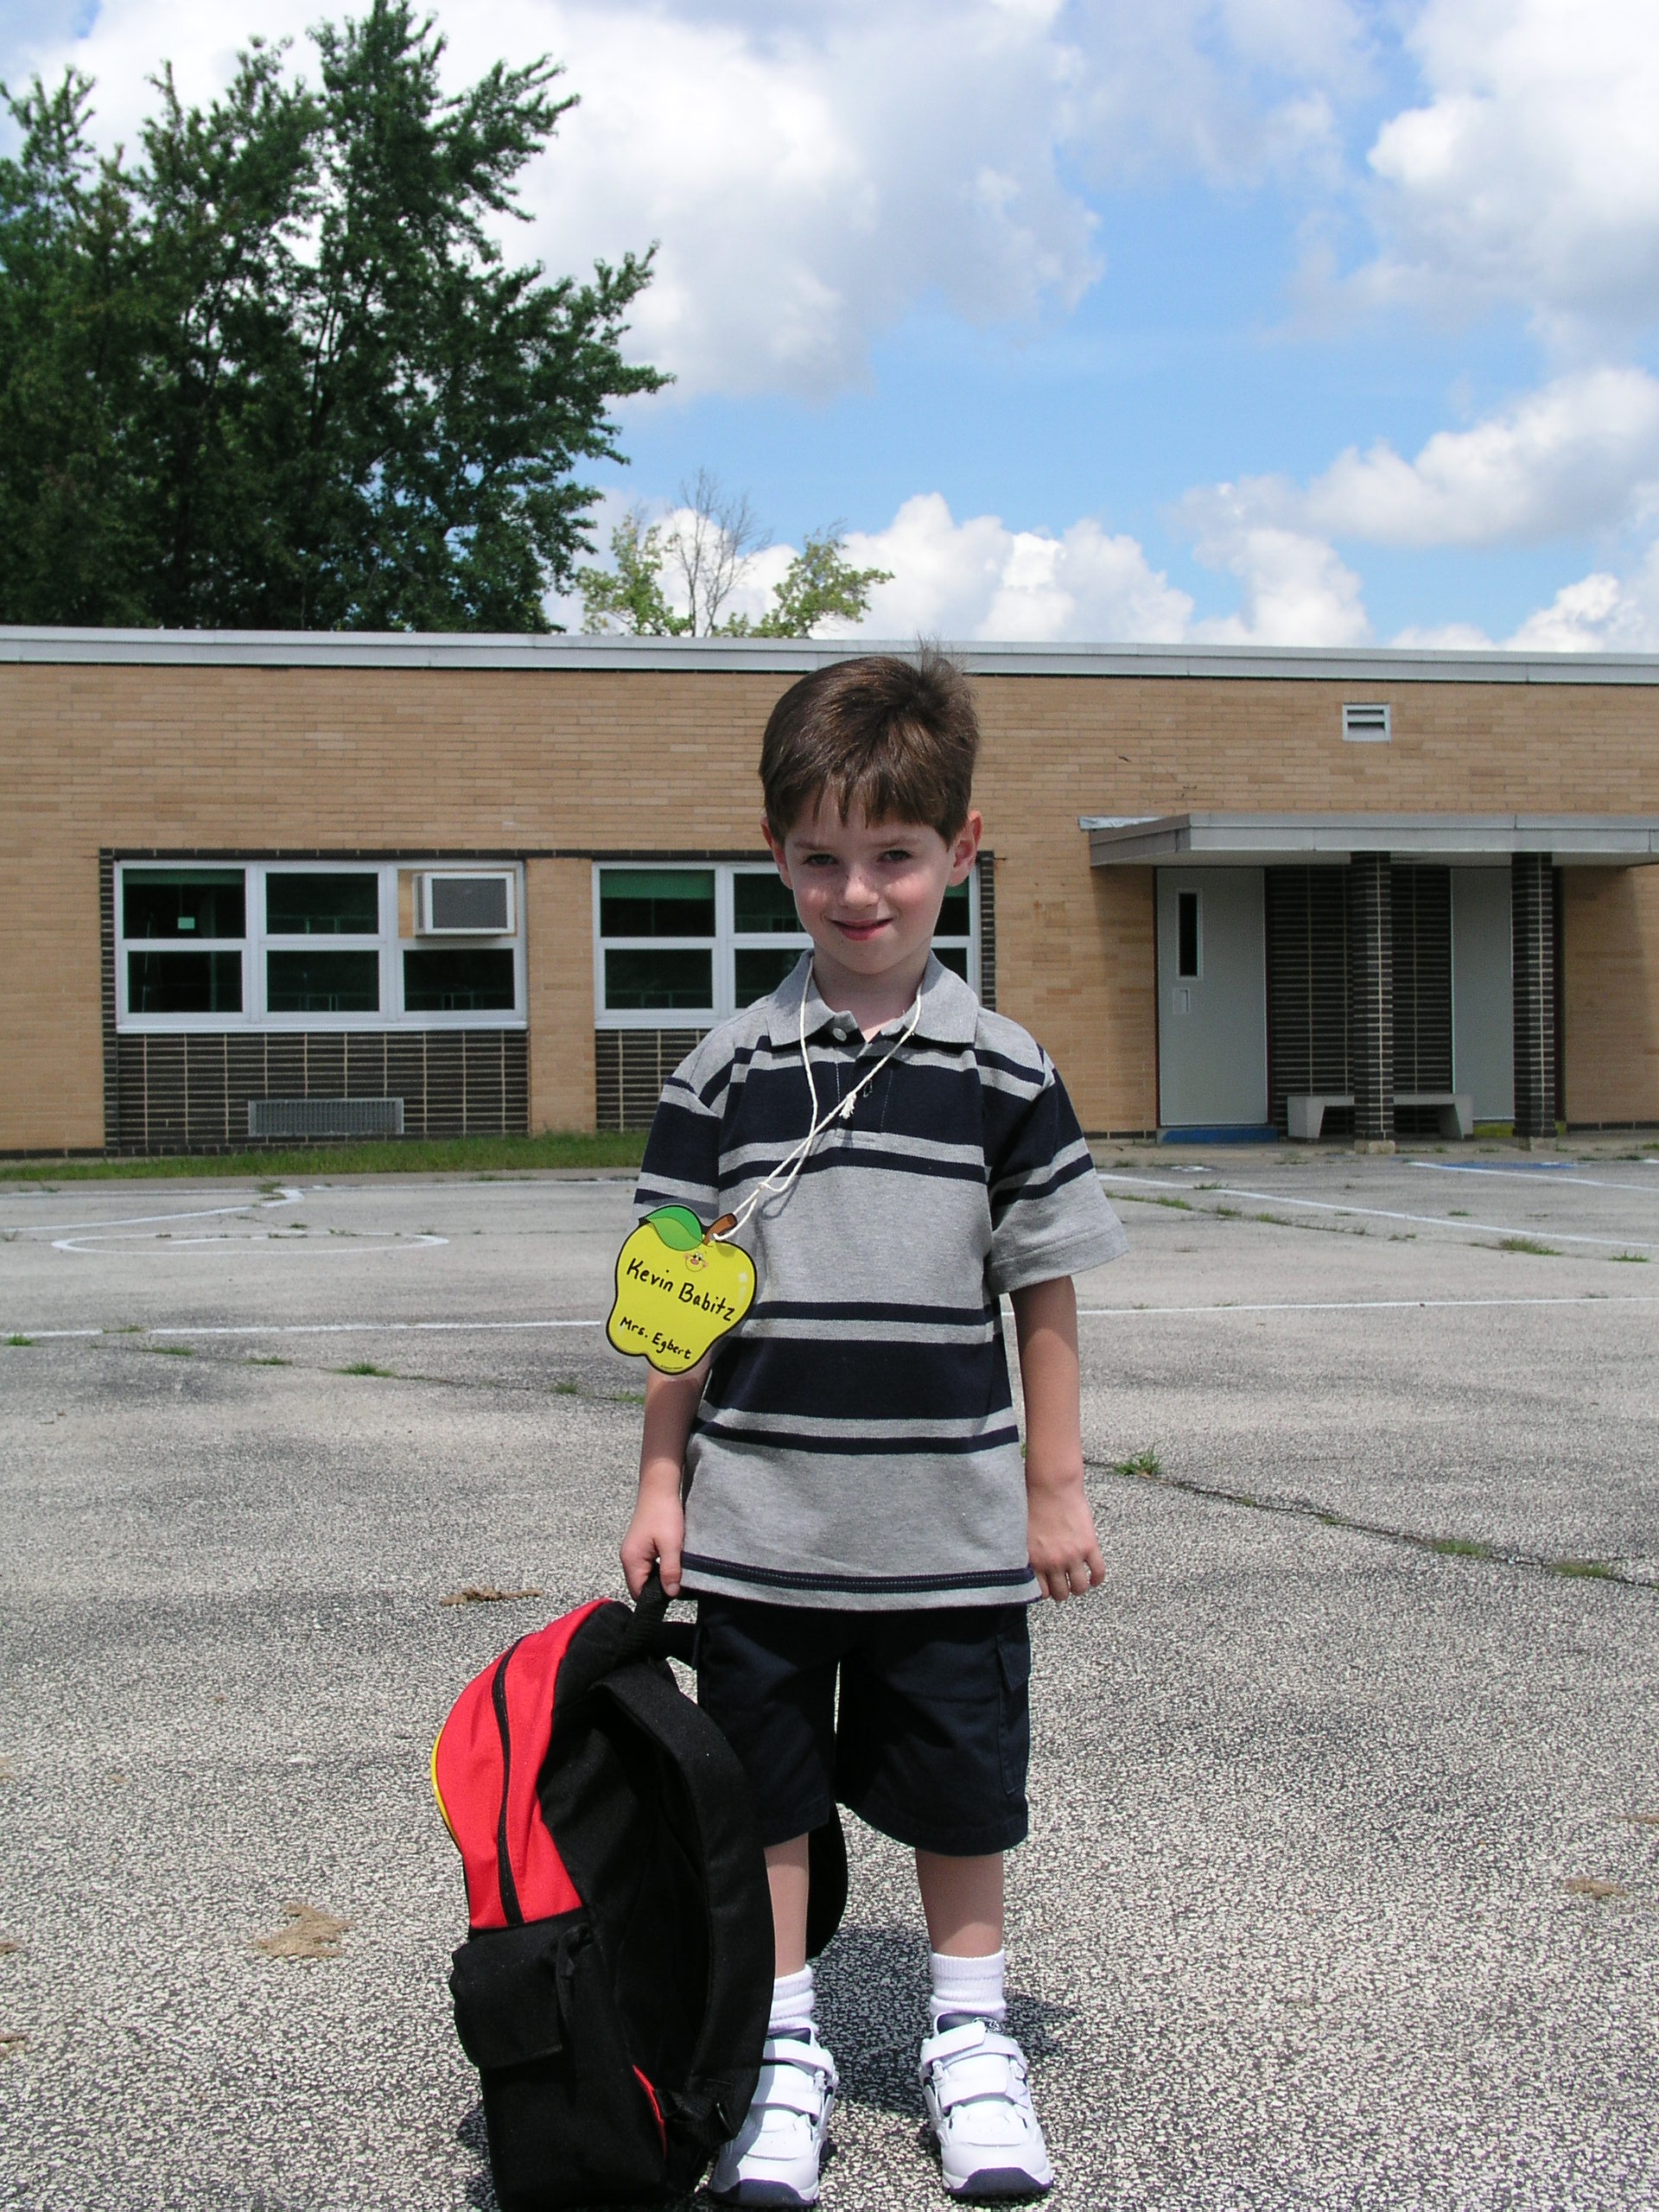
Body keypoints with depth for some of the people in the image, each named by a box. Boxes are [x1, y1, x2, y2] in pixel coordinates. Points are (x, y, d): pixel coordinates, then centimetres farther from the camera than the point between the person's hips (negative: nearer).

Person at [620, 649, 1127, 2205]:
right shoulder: (726, 1072, -1)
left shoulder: (1003, 1072, -2)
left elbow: (1045, 1293, 3)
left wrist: (1055, 1490, 3)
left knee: (960, 1800, 12)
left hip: (949, 1532, 0)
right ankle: (782, 2050, 26)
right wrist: (661, 1480, 2)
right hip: (757, 1530, 1)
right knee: (764, 1805, 10)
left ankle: (969, 2036, 32)